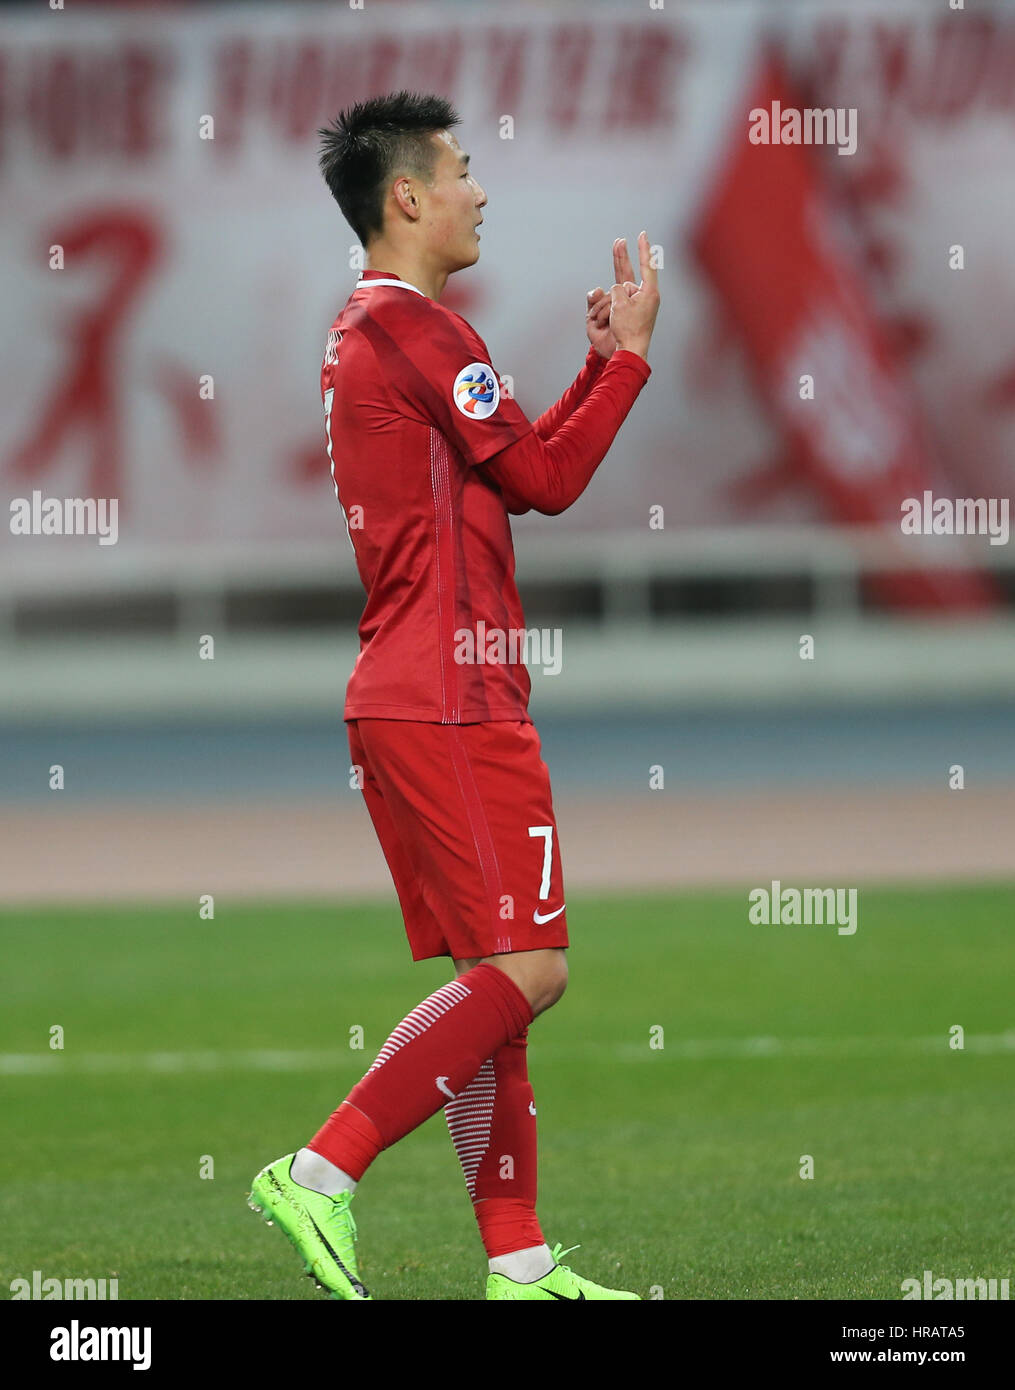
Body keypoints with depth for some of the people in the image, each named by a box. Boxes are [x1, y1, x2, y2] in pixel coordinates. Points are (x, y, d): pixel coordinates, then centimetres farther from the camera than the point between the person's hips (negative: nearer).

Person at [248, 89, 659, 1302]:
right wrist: (630, 352, -1)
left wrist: (600, 363, 20)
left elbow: (515, 468, 26)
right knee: (526, 969, -11)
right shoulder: (412, 324, -12)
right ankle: (322, 1175, -12)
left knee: (494, 977, 9)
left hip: (414, 695, 11)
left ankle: (517, 1259, 8)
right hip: (450, 702, -11)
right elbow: (547, 480, -11)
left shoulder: (367, 330, 20)